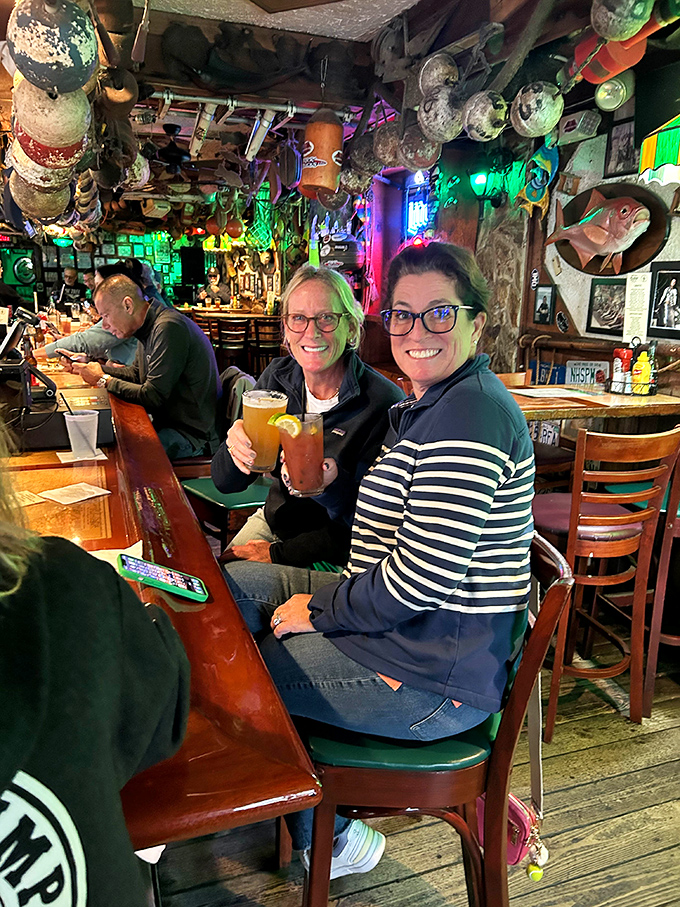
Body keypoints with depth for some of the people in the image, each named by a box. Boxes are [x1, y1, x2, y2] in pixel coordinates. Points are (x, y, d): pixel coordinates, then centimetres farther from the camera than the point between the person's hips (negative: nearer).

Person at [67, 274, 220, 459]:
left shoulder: (169, 327, -22)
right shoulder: (148, 327, 10)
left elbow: (153, 397, -23)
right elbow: (136, 374, 23)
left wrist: (104, 380, -11)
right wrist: (93, 367, 10)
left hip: (191, 435, -9)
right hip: (166, 422, 9)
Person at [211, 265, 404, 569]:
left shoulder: (383, 404, -21)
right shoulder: (277, 376, -6)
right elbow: (225, 483, -4)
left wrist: (278, 554, -13)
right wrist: (235, 445, -25)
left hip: (332, 559, -5)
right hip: (272, 520, 5)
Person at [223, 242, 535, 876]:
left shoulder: (470, 414, -23)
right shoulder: (428, 404, 11)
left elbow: (425, 575, -28)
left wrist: (320, 609, -14)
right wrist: (328, 486, -2)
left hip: (436, 676, -10)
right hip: (405, 625, 10)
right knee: (232, 584, 13)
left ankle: (330, 841, 23)